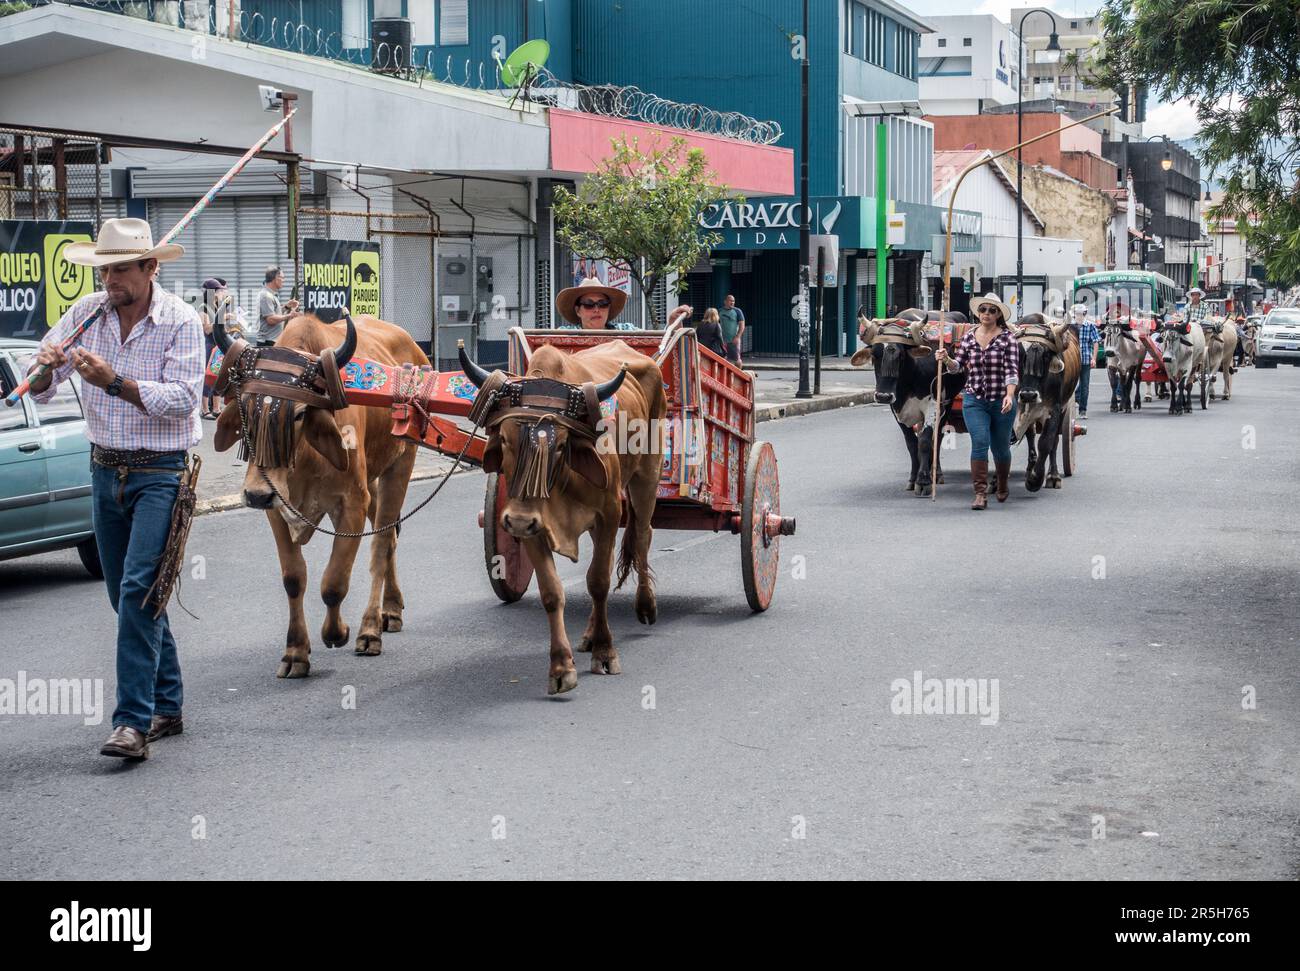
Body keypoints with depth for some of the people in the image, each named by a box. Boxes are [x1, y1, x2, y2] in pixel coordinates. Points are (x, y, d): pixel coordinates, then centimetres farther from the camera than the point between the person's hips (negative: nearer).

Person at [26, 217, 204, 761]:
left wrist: (114, 382, -29)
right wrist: (47, 367, -21)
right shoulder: (86, 313, 2)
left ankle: (134, 722, -14)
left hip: (160, 472, -6)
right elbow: (40, 390, 2)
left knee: (137, 590, -15)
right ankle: (167, 707, 25)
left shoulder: (180, 321, -11)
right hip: (106, 469, 6)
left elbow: (182, 400, -19)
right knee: (127, 595, 11)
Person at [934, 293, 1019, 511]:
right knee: (980, 442, -13)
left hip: (1002, 401, -1)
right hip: (974, 400, 1)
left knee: (1001, 447, 11)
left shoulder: (1007, 338, -4)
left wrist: (1009, 395, -24)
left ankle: (1003, 486, 37)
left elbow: (1012, 370, -11)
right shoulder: (969, 337, 5)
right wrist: (946, 359, -15)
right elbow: (957, 365, 7)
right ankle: (980, 493, -12)